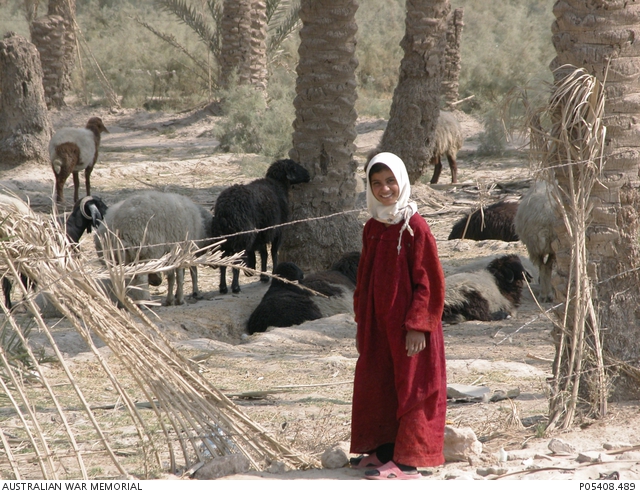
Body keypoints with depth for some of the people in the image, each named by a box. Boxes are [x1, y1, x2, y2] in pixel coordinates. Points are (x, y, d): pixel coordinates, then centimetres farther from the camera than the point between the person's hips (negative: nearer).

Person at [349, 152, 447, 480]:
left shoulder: (415, 227, -13)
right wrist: (362, 323, 13)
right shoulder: (372, 228, 8)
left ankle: (407, 460, 2)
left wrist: (417, 326, -17)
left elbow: (428, 281, -14)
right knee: (377, 387, 11)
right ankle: (383, 450, 22)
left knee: (408, 388, -2)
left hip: (407, 325, -7)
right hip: (378, 324, 7)